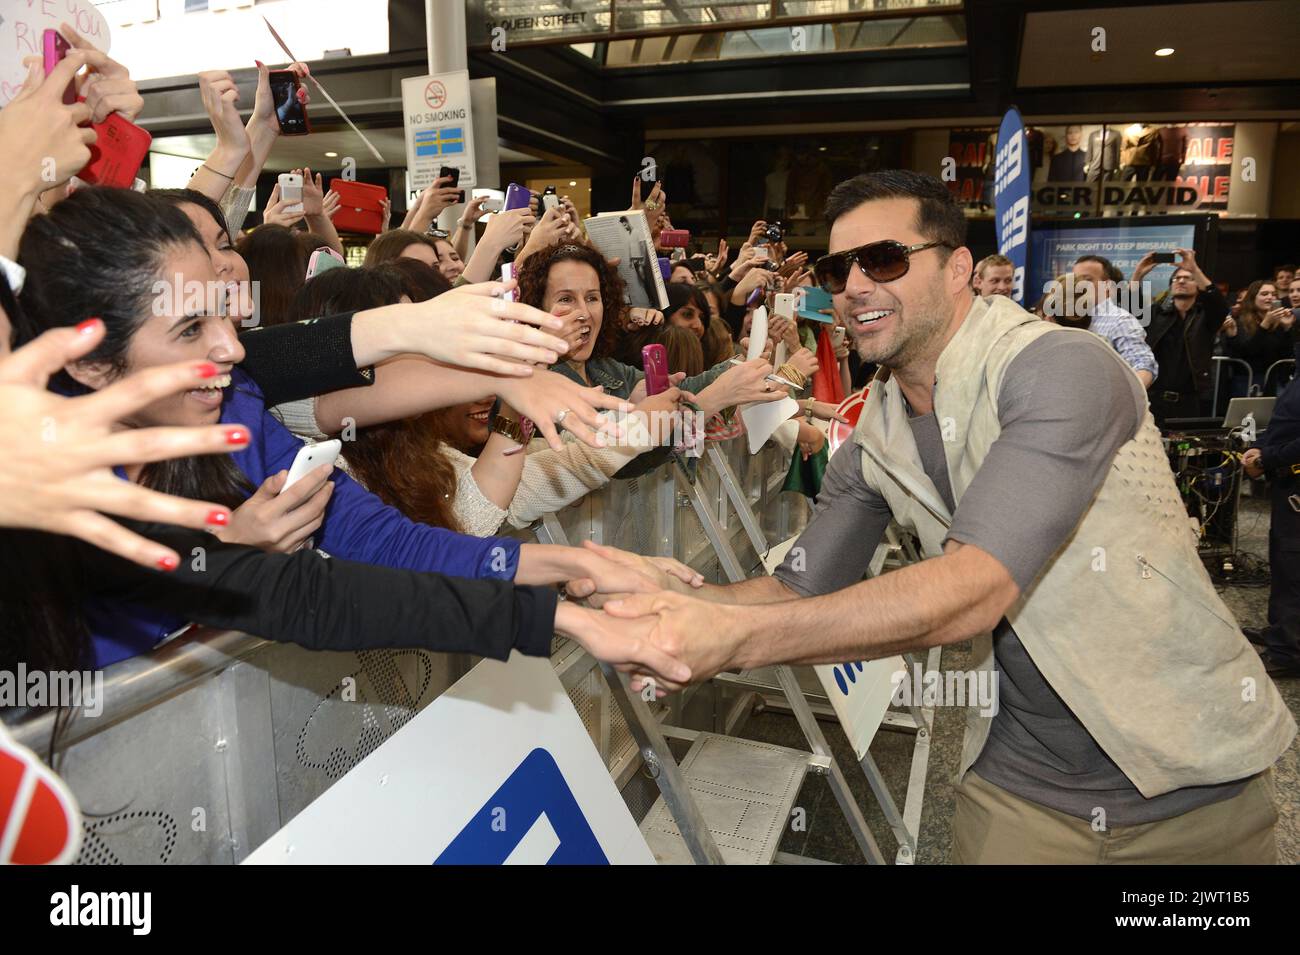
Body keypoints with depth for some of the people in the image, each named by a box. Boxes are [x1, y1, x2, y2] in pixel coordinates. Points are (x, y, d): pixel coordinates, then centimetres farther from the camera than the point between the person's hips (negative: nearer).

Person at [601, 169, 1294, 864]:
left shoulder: (1061, 370, -23)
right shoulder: (871, 445, -2)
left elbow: (971, 590, -35)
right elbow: (799, 591, 1)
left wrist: (737, 637, -42)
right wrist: (679, 600, -19)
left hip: (1191, 780, -4)